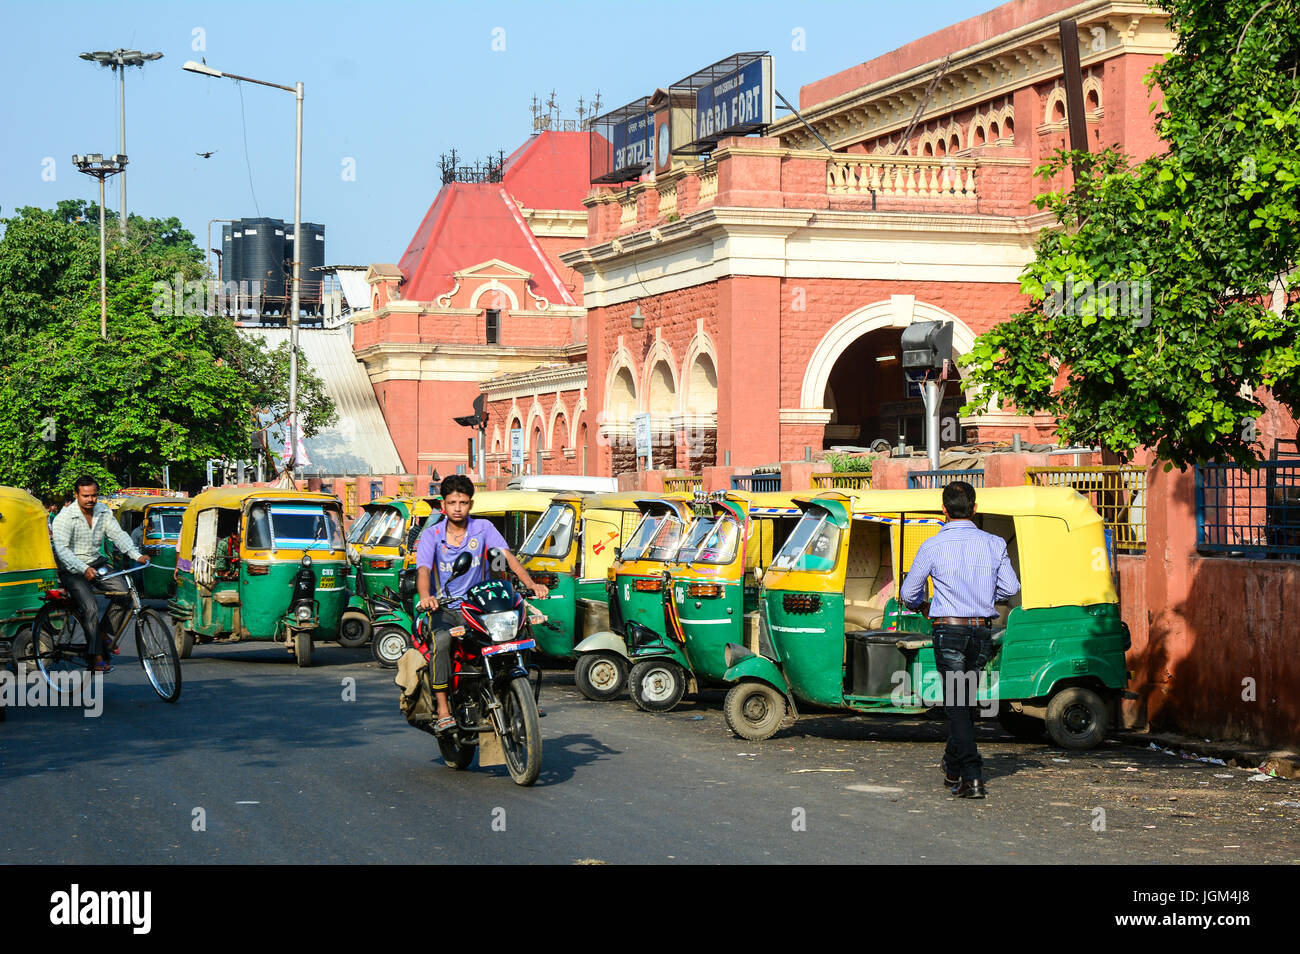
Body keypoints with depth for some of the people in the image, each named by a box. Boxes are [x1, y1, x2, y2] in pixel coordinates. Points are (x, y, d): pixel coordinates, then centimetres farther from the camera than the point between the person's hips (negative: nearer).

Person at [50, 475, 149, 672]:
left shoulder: (104, 512, 2)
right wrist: (84, 569, -39)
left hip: (95, 564, 6)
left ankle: (106, 636, 1)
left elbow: (118, 534, -1)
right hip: (71, 570, -6)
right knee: (90, 607, -25)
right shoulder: (65, 517, -16)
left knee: (123, 589, -15)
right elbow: (62, 549, -25)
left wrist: (136, 555, -19)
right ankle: (96, 657, -20)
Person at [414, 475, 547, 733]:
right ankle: (443, 710, -33)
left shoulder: (483, 528, 5)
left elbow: (507, 556, -8)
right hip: (446, 608, -2)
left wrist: (530, 583, -25)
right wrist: (425, 596, -36)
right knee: (441, 640, -34)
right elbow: (423, 569, -13)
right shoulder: (431, 535, 2)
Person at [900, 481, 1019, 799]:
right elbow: (1010, 588, 7)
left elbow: (909, 594, 3)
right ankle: (953, 767, 32)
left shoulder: (932, 547, -7)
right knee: (966, 700, 19)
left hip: (949, 631, -4)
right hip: (983, 632, 4)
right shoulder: (994, 544, 0)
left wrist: (918, 604, 28)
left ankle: (972, 777, -14)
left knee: (956, 704, -3)